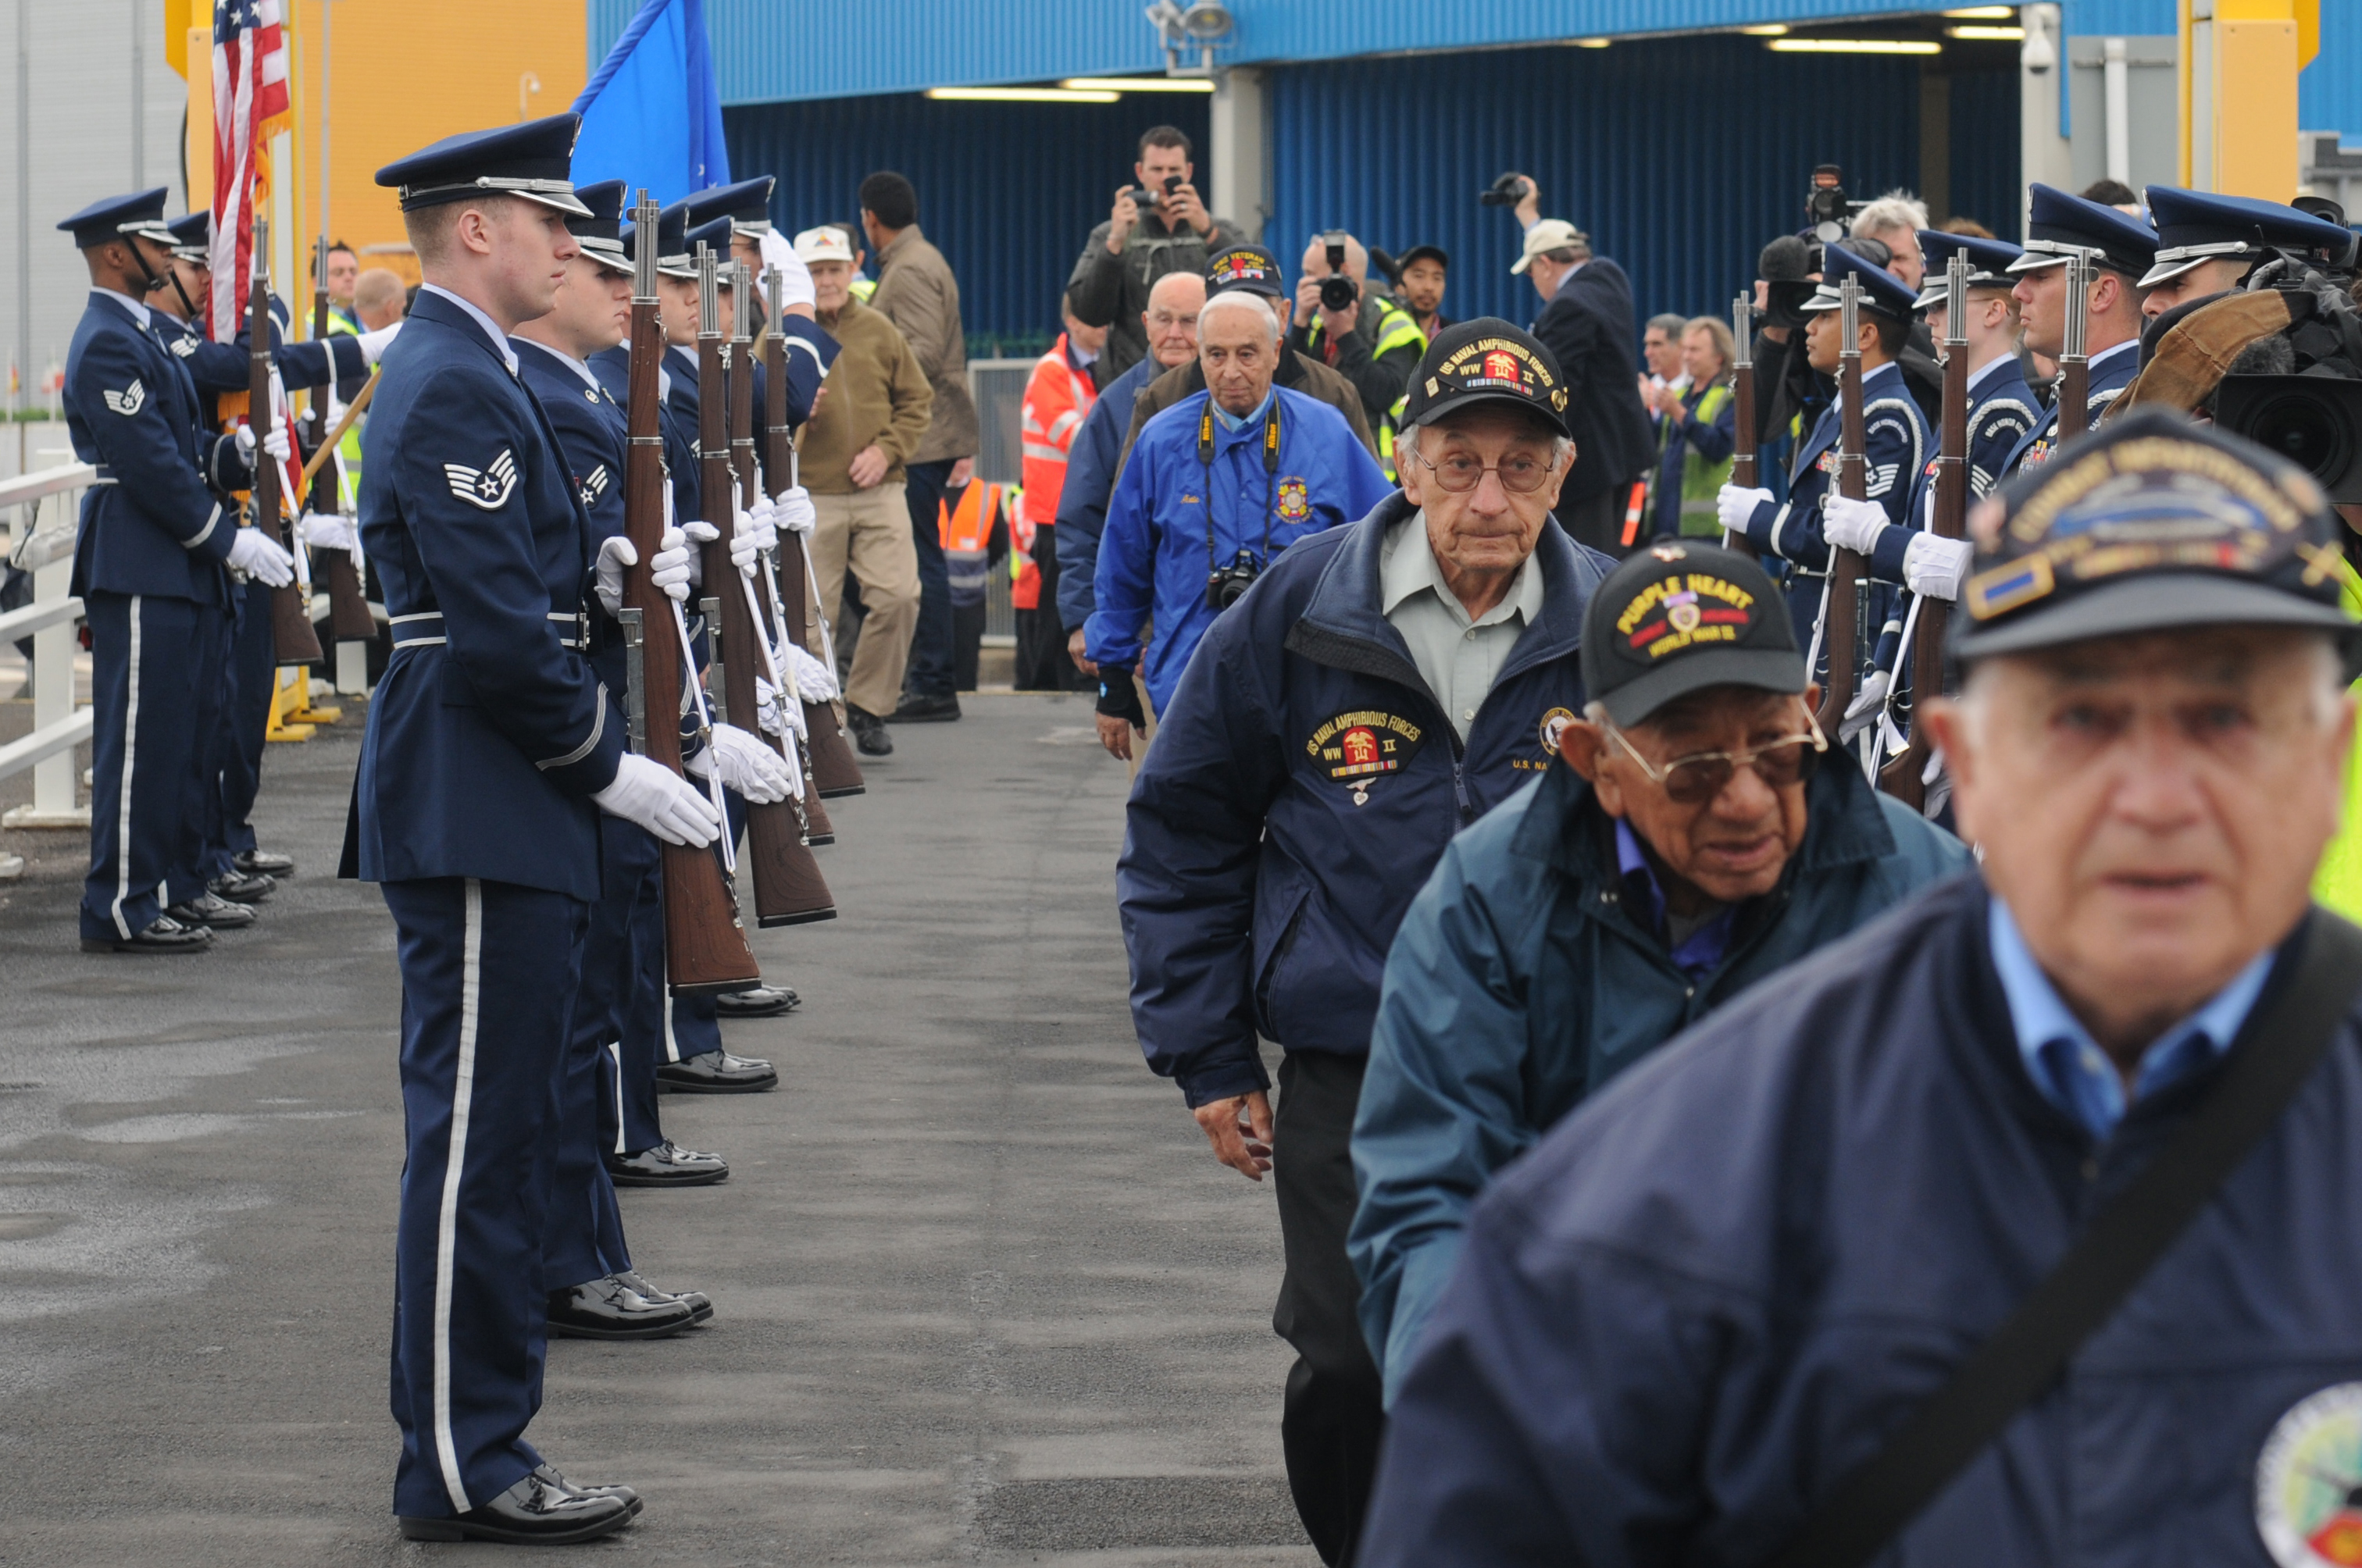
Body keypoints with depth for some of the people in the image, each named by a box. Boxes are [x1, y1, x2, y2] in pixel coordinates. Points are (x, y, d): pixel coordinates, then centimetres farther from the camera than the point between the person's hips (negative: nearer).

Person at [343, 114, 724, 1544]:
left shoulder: (461, 375, 18)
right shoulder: (457, 391, -16)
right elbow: (496, 634, -21)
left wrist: (605, 570, 7)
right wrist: (610, 766, -15)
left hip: (498, 820, 11)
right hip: (478, 818, -11)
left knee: (495, 1142, 13)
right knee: (476, 1138, -6)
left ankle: (476, 1451, 18)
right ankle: (462, 1468, -2)